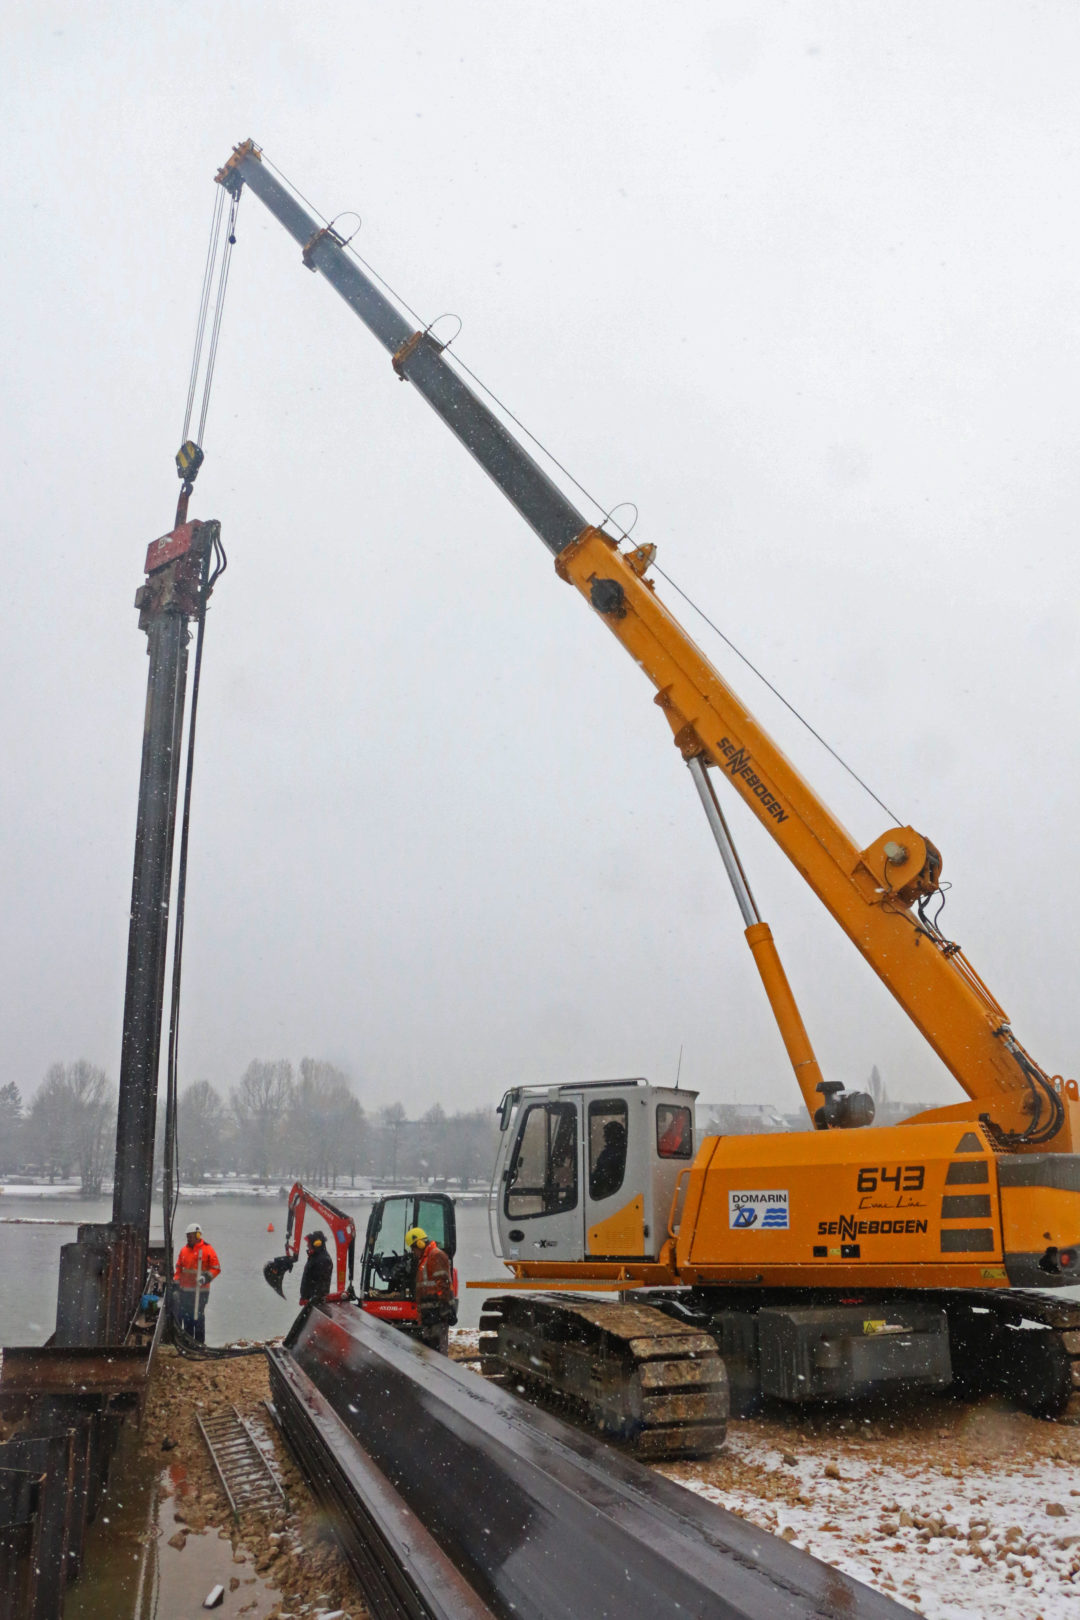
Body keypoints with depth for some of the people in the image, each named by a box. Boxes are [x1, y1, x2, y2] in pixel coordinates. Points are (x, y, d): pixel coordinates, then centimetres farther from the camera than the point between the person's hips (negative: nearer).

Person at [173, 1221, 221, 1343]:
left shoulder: (207, 1250, -6)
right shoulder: (184, 1250, 10)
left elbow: (216, 1268, -6)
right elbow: (178, 1268, 18)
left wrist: (206, 1277, -18)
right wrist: (176, 1283, 10)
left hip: (200, 1290, -5)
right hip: (185, 1290, 5)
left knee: (198, 1316, -3)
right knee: (186, 1315, 10)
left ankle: (200, 1341, 5)